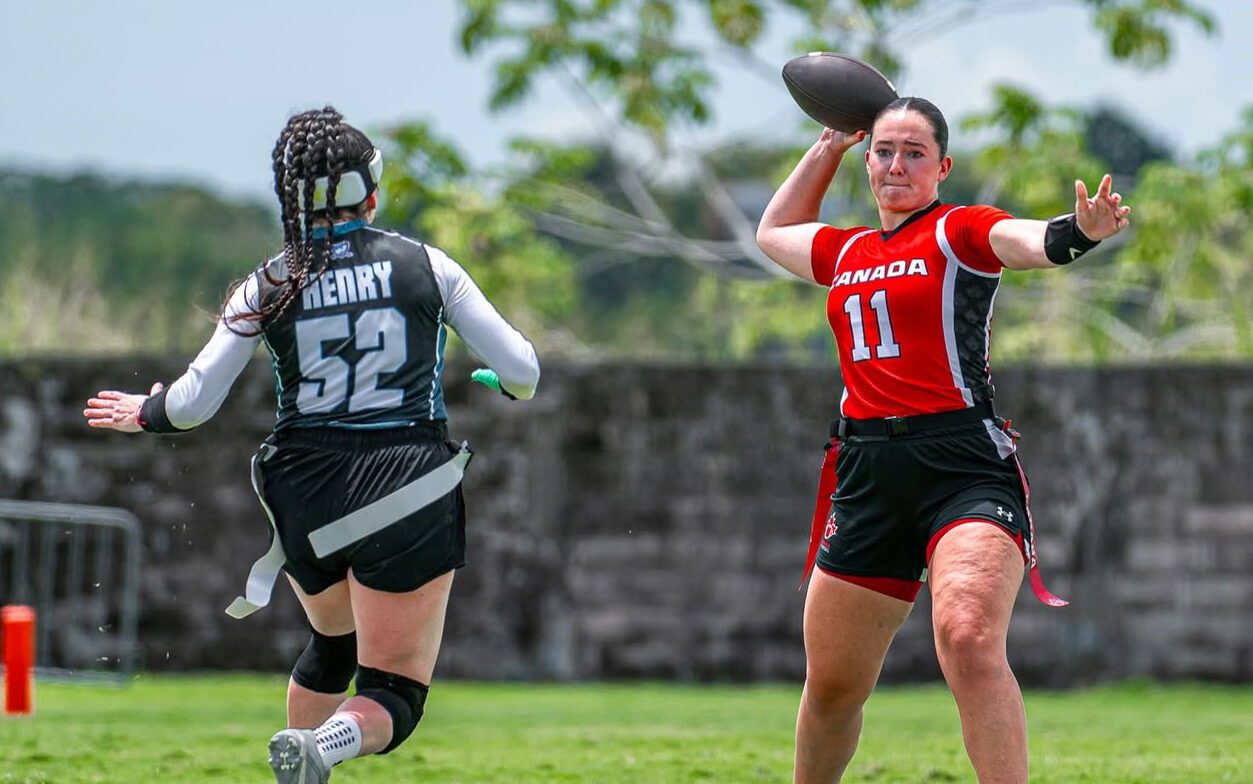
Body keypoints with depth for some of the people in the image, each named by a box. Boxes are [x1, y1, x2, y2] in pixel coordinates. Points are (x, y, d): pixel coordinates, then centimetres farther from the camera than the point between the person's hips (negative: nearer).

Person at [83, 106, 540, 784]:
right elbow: (521, 372, 0)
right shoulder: (424, 265, -1)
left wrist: (143, 413, 21)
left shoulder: (268, 288, 0)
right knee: (395, 695, 2)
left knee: (332, 643, 31)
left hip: (305, 499, 3)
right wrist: (504, 385, 25)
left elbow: (194, 402, -1)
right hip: (410, 498, -3)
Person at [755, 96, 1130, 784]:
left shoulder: (959, 231, 3)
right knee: (831, 687, 10)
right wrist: (831, 144, 36)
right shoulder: (845, 252, 20)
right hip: (864, 471, 6)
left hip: (963, 465, -6)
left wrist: (1080, 231, -42)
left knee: (969, 640, -30)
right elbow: (773, 231, 42)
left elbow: (1035, 242, -19)